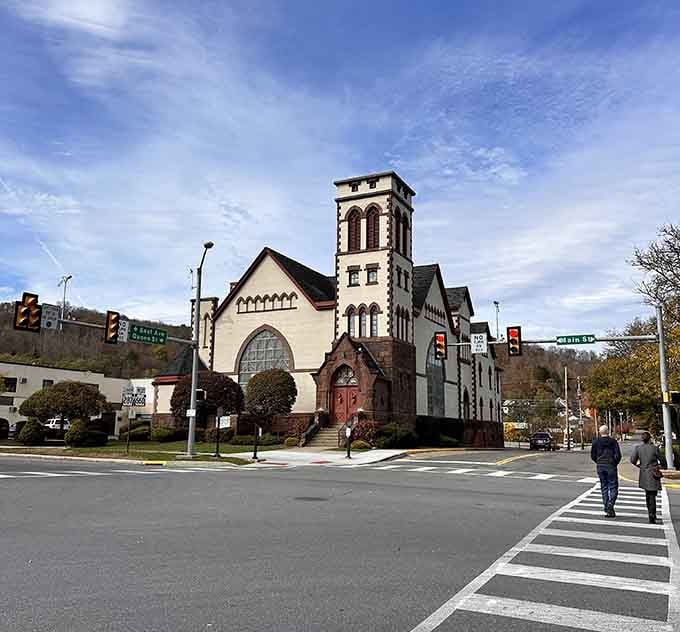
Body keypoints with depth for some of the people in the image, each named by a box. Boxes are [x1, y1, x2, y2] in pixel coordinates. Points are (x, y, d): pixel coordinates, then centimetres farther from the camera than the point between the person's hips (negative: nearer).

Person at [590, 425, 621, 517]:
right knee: (613, 487, 7)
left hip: (600, 467, 3)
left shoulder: (596, 442, 0)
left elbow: (592, 455, 2)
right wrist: (615, 463, 7)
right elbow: (618, 455, -10)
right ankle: (610, 504, -14)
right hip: (611, 466, -3)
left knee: (604, 487, 11)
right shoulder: (613, 441, -7)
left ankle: (607, 510, 11)